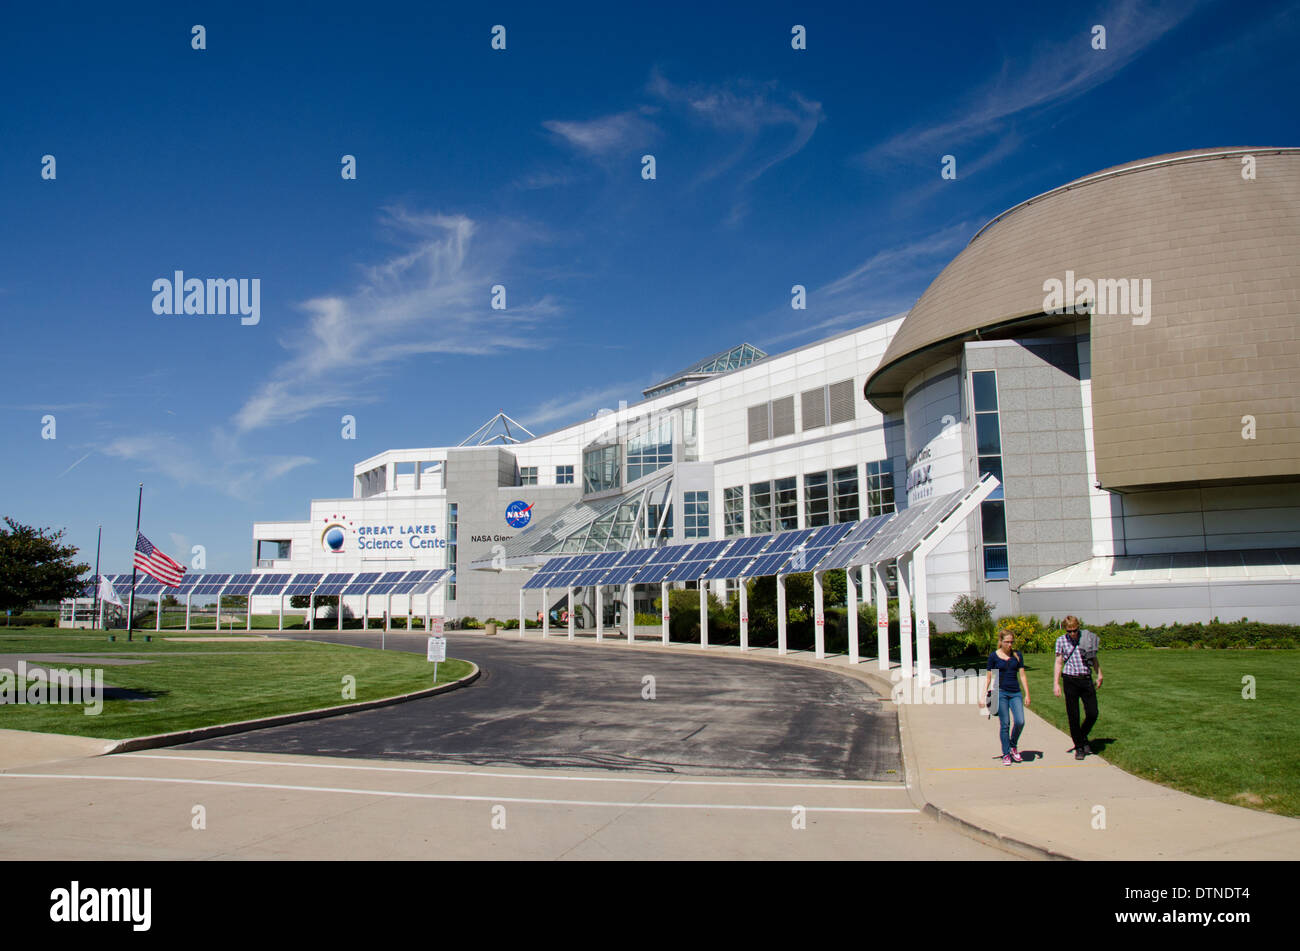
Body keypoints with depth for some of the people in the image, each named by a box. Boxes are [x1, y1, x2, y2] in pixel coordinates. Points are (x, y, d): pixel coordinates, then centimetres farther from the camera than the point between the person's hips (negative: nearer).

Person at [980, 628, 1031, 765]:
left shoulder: (1017, 655, 7)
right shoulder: (994, 656, 1)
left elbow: (1022, 675, 10)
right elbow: (988, 677, 5)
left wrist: (1027, 695, 6)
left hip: (1015, 693, 2)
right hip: (1000, 692, -2)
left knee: (1020, 722, -10)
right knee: (1005, 724, -2)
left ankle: (1013, 746, 16)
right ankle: (1006, 754, 10)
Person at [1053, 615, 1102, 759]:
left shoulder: (1087, 637, 3)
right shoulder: (1061, 641, 0)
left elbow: (1094, 657, 16)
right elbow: (1058, 662, 1)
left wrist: (1099, 674, 17)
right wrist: (1056, 683, -5)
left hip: (1086, 679, 1)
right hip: (1070, 680, -1)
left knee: (1092, 714, 0)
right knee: (1073, 716, 1)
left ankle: (1083, 737, 28)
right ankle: (1079, 747, 14)